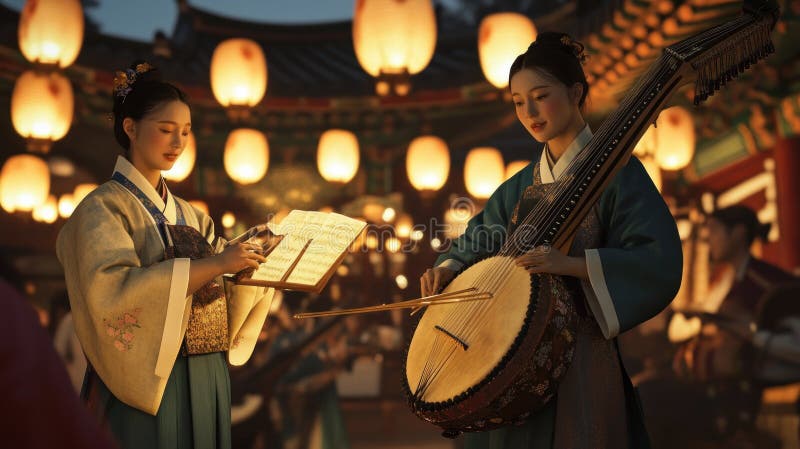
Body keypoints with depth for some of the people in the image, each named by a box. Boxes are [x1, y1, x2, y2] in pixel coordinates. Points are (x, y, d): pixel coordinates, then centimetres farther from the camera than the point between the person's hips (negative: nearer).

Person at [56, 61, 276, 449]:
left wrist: (264, 260, -9)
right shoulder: (103, 208, -5)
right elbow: (113, 289, -22)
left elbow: (222, 294, 10)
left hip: (206, 382, 6)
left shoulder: (189, 216, 14)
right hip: (142, 384, -6)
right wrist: (214, 263, -26)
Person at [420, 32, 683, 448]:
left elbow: (659, 265, -17)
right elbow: (477, 243, 17)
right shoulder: (522, 186, 12)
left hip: (580, 358, -6)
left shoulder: (614, 171, -7)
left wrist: (569, 263, -28)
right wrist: (449, 267, -5)